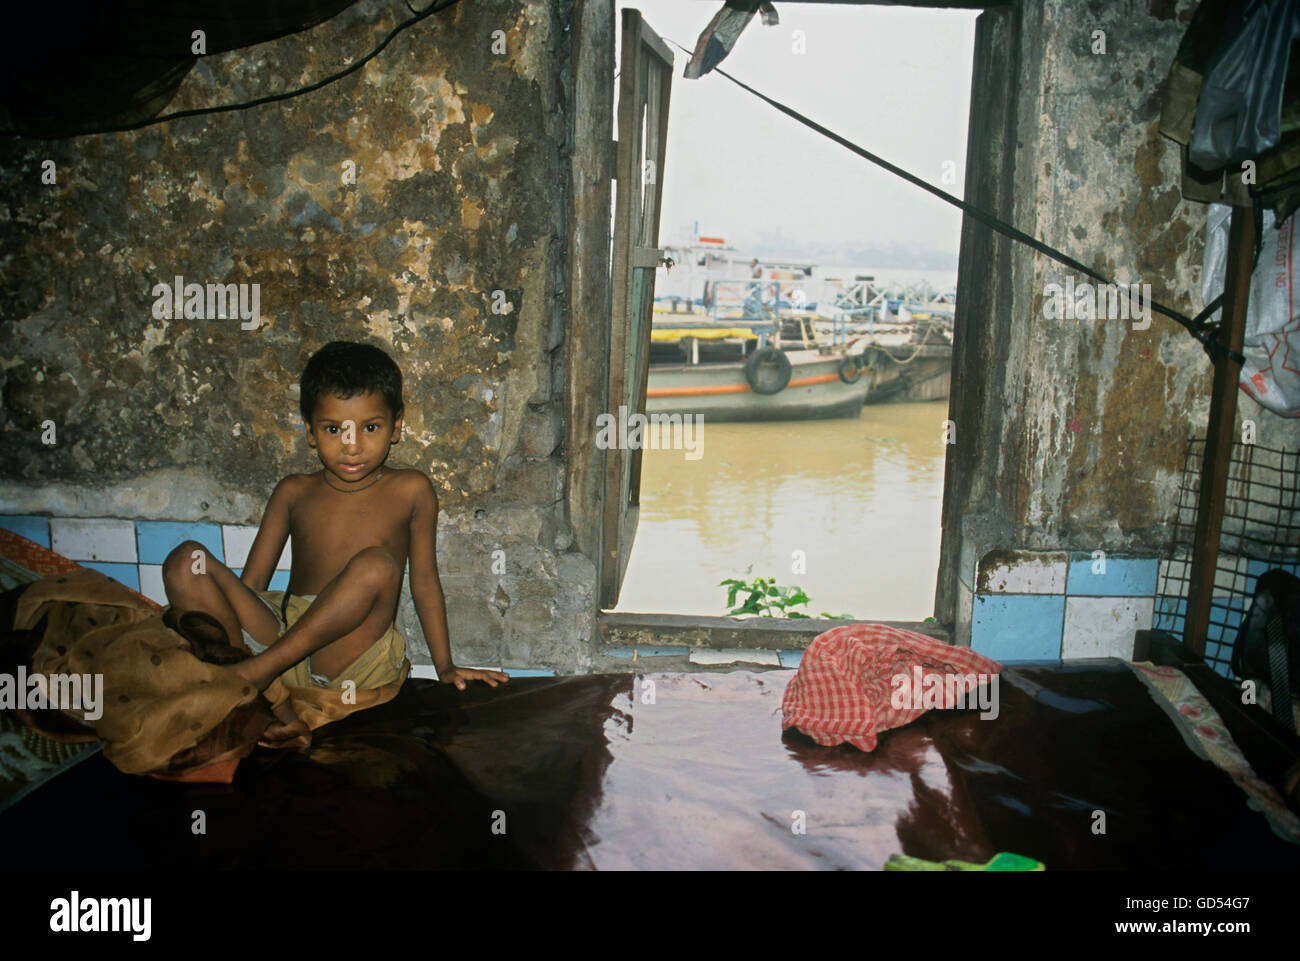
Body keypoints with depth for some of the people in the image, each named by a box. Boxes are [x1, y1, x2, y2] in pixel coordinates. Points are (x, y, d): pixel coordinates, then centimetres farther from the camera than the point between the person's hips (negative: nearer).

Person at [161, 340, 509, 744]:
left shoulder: (410, 491, 6)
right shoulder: (293, 493, 13)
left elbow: (424, 582, 11)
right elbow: (250, 582, 14)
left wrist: (445, 667, 11)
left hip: (353, 655, -3)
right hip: (281, 629, 3)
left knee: (375, 566, -32)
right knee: (186, 562, -16)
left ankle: (257, 669, -26)